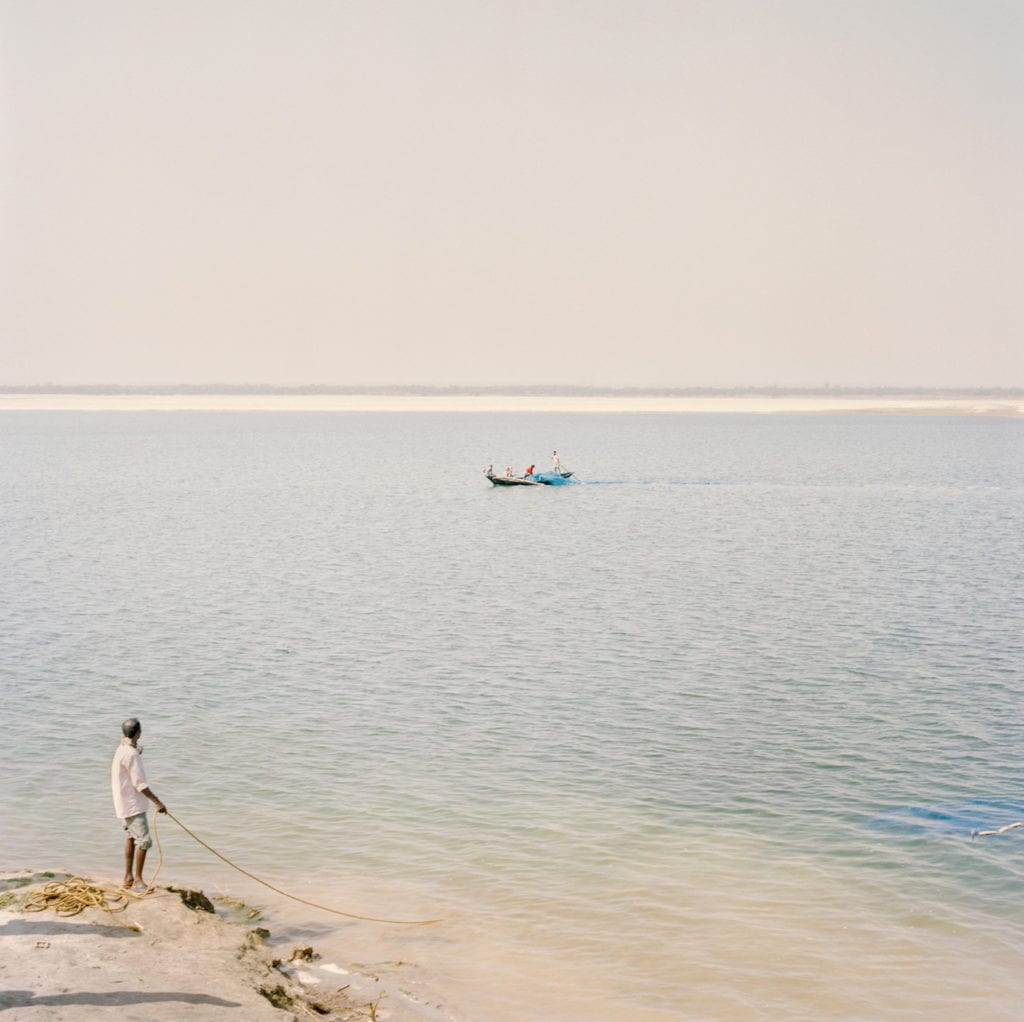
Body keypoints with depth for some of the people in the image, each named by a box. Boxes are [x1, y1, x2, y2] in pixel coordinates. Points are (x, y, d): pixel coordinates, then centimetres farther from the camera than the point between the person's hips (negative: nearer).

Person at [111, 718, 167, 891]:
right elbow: (139, 784, -23)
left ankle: (128, 877, 24)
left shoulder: (122, 749, 10)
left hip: (125, 803, 11)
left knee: (131, 837, 17)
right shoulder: (131, 754, -21)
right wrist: (157, 802, -21)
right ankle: (137, 881, -8)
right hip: (132, 805, -11)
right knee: (144, 840, -10)